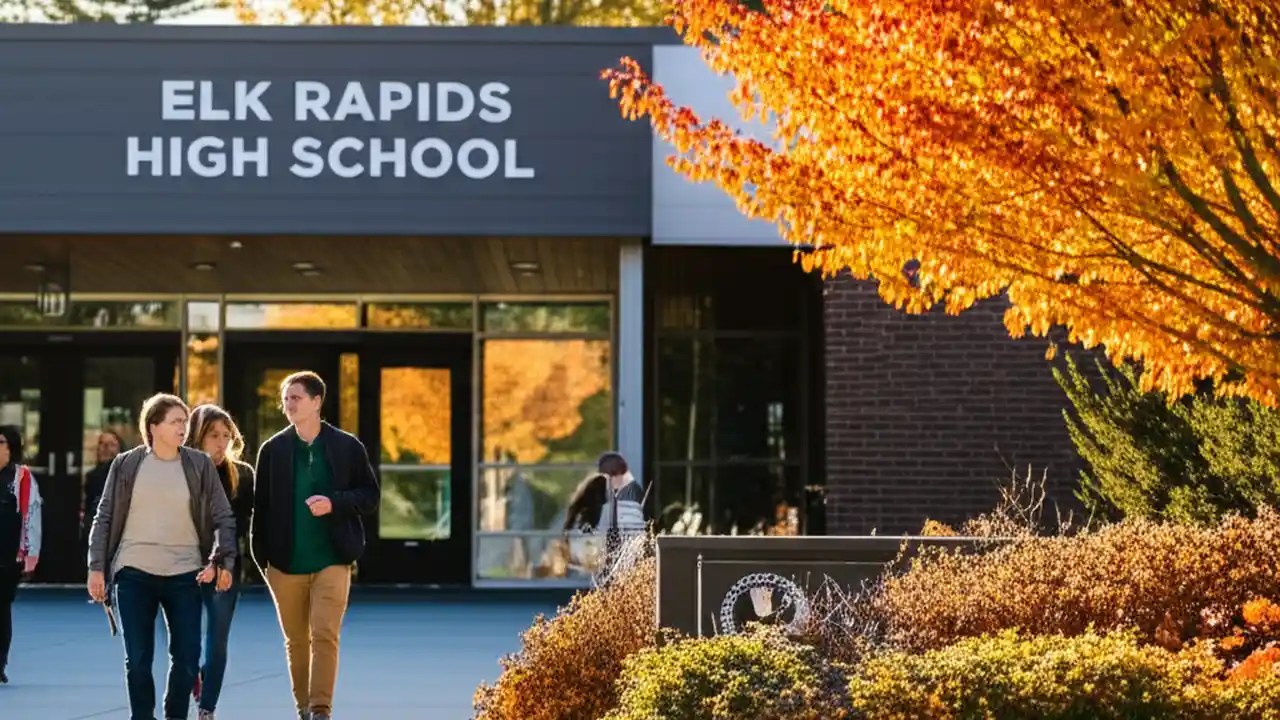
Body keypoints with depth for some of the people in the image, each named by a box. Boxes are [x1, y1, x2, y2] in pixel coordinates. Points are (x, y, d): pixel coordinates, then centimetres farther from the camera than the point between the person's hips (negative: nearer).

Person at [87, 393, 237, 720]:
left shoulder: (200, 466, 1)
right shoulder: (127, 465, 1)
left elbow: (223, 518, 3)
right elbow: (105, 518, 5)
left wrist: (218, 561, -9)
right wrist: (96, 567, 0)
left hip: (184, 575, 1)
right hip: (134, 574, -1)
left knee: (187, 657, 1)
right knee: (138, 659, 0)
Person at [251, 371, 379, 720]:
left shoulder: (348, 447, 0)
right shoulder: (273, 449, 3)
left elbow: (370, 496, 3)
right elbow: (261, 506, 4)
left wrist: (334, 503, -15)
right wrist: (262, 559, 0)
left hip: (332, 561, -2)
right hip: (286, 563, 2)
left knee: (324, 636, -12)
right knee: (296, 640, 10)